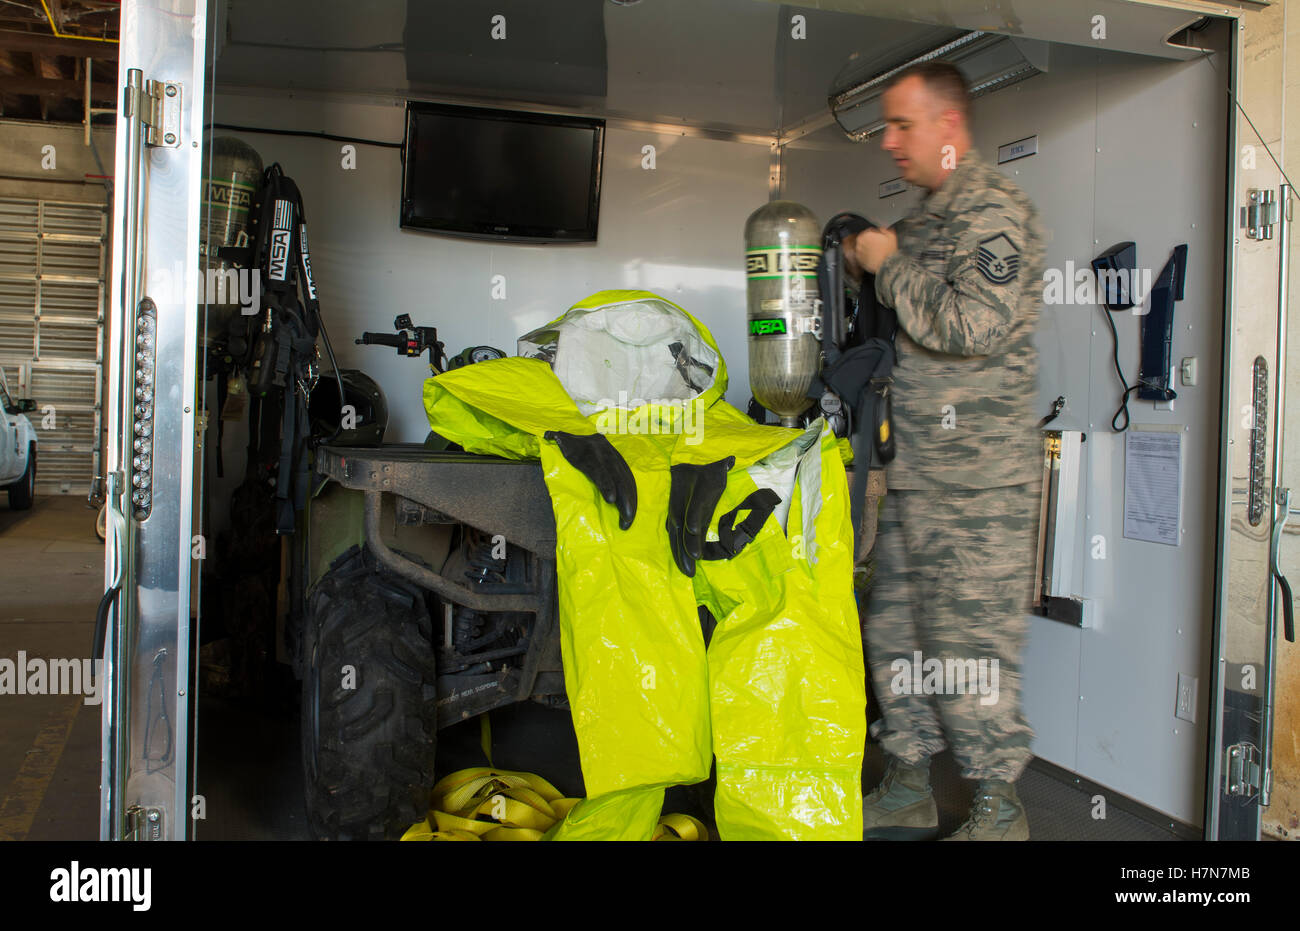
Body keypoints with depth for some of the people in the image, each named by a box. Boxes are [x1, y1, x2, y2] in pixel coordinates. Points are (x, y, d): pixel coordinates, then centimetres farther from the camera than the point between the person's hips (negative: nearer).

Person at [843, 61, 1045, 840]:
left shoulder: (995, 210, -9)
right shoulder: (927, 217, 18)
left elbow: (975, 326, -23)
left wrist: (889, 264, -12)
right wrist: (860, 265, 12)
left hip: (979, 482, -9)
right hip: (914, 474, 9)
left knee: (971, 645, -3)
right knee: (895, 632, 12)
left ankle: (999, 812, 13)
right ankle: (909, 791, 26)